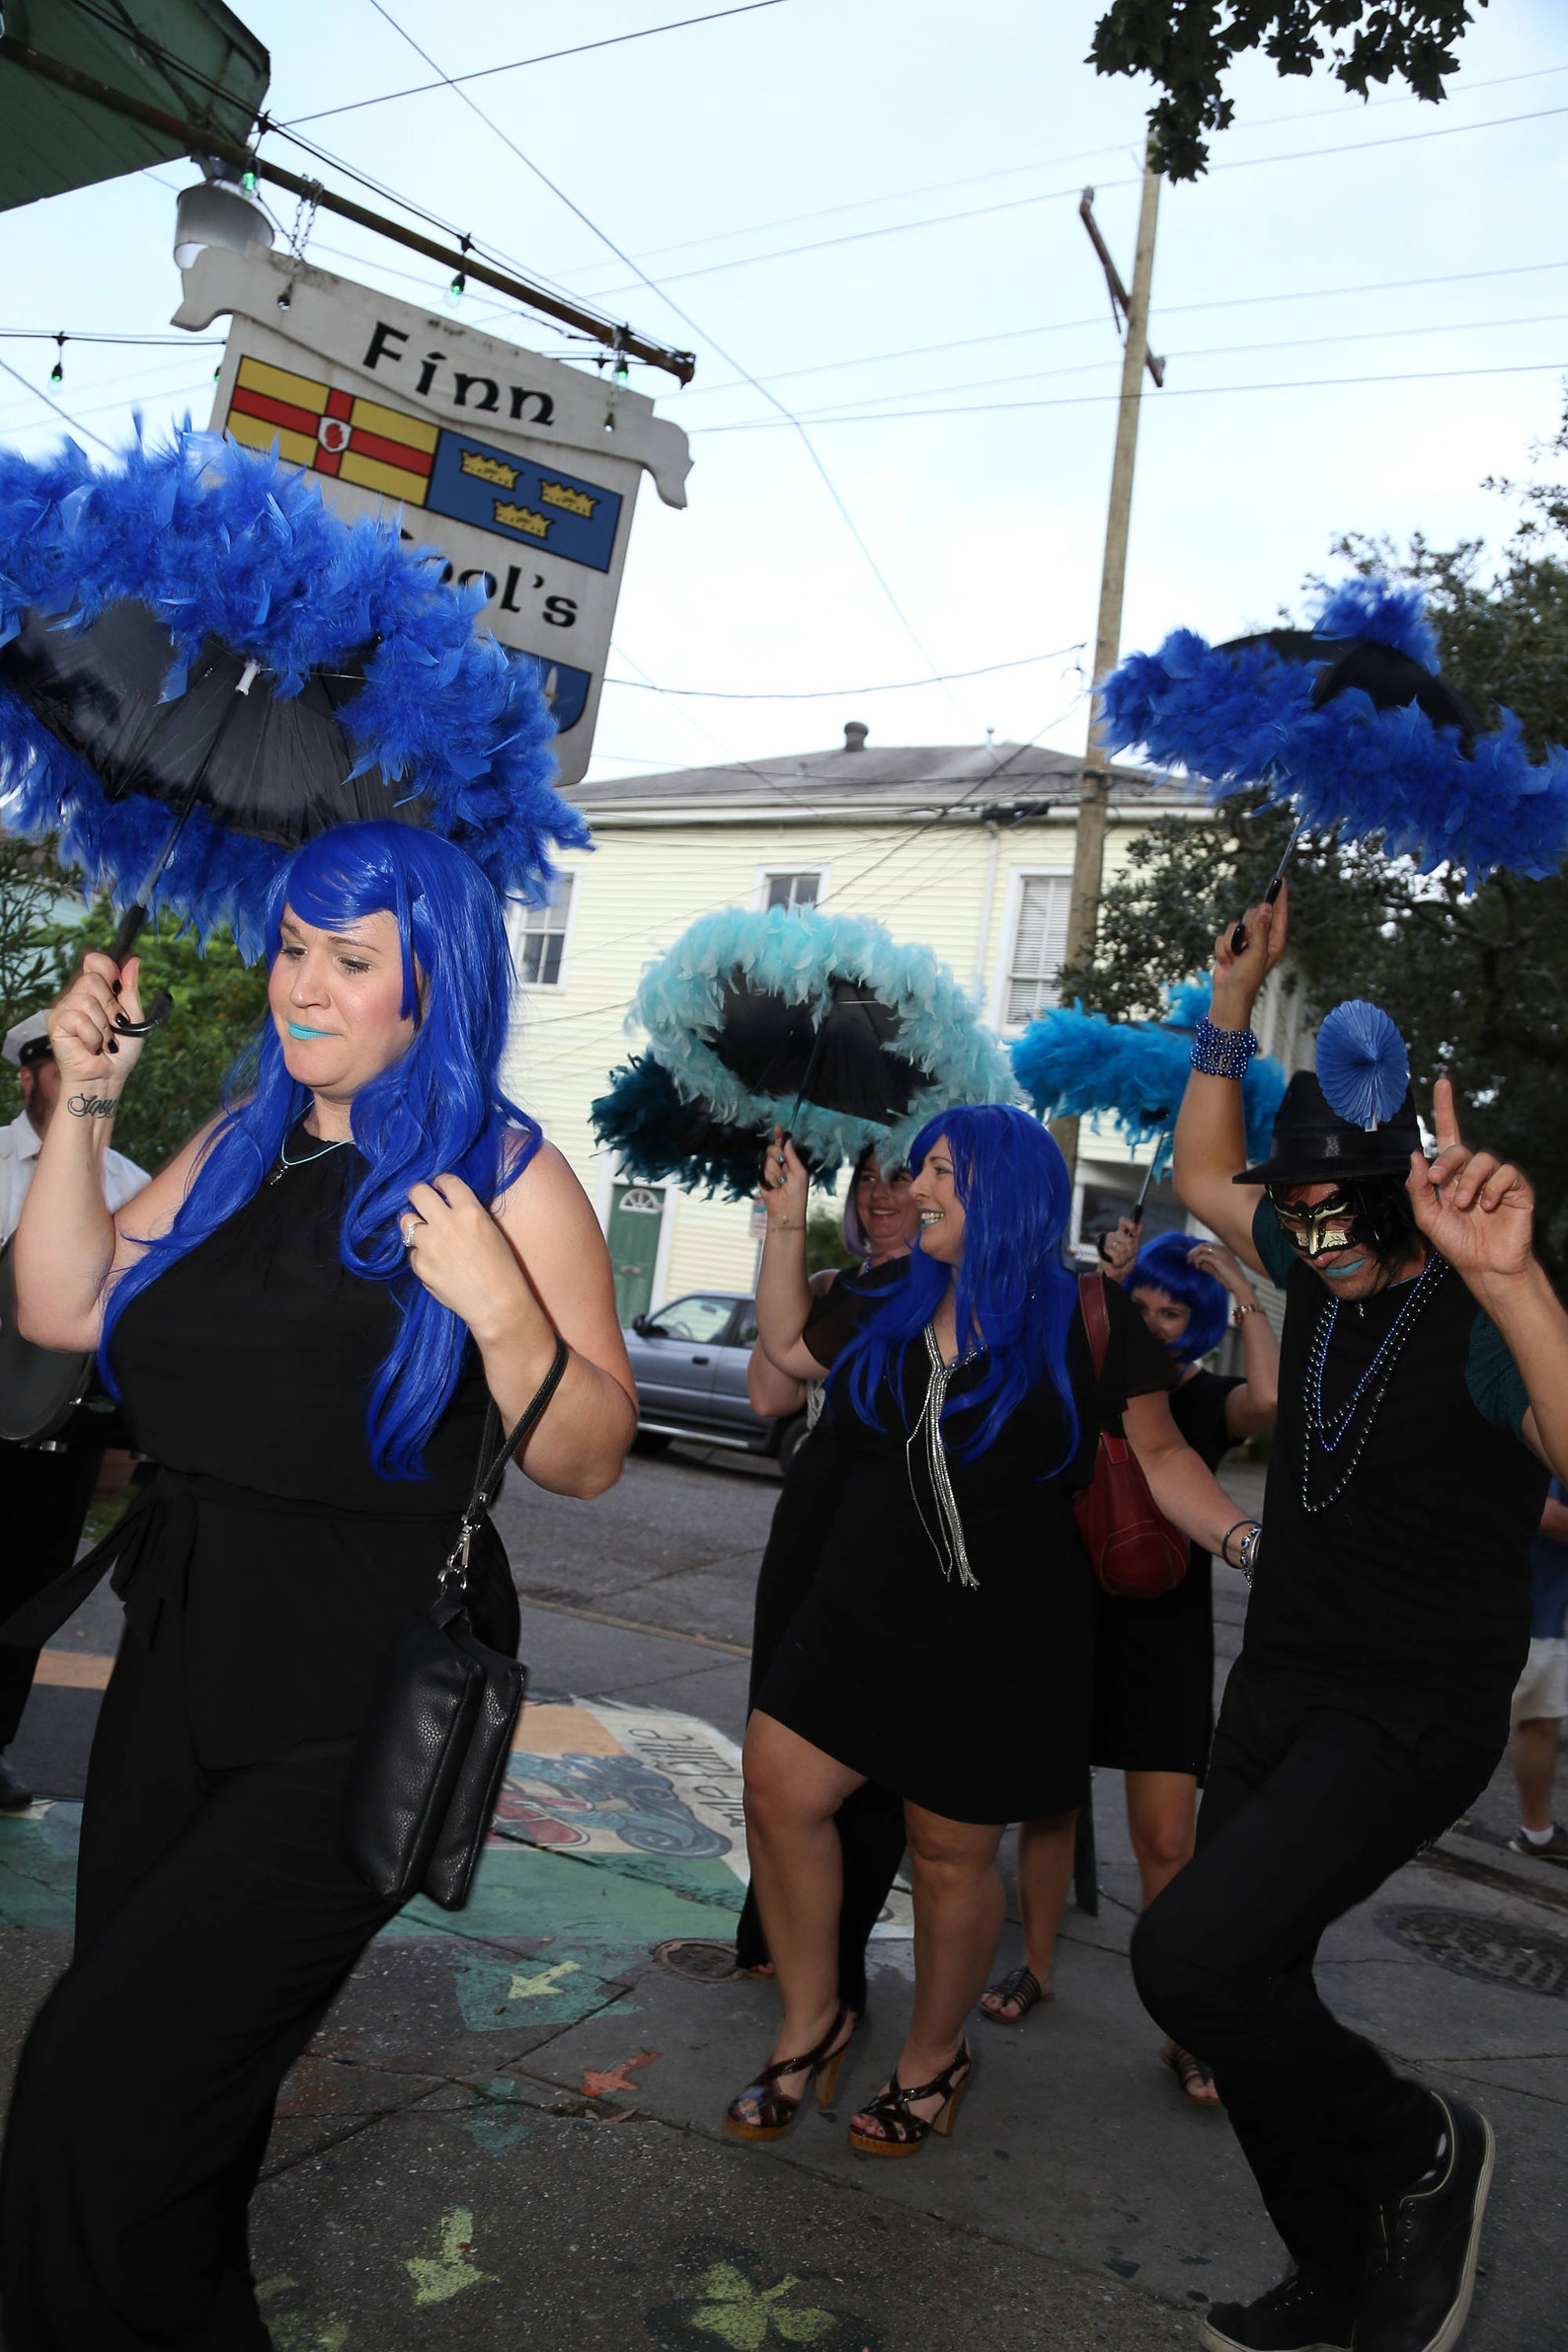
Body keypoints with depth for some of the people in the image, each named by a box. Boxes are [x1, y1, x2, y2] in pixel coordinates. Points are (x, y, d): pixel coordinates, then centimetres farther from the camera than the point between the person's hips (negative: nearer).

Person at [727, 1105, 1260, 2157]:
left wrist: (1242, 1537, -17)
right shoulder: (896, 1313, 8)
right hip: (863, 1615, 5)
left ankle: (933, 2059, 33)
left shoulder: (1088, 1319, -7)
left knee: (951, 1853, 7)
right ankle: (812, 2021, 23)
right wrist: (788, 1215, 14)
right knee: (781, 1790, 0)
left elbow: (1157, 1452, -2)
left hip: (1000, 1640, -5)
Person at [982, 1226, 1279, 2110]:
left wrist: (1248, 1296, -18)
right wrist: (1101, 1281, -15)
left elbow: (1268, 1399, -24)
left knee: (1167, 1838, -3)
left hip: (1163, 1626, -2)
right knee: (1047, 1800, 13)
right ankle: (1036, 1968, 33)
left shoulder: (1207, 1398, -2)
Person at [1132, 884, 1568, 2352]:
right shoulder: (1324, 1267, 1)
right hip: (1276, 1682, 8)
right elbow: (1204, 1177, 19)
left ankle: (1421, 2148, 6)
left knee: (1192, 1954, -22)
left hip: (1413, 1712, -8)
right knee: (1249, 1986, 14)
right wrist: (1231, 1009, 8)